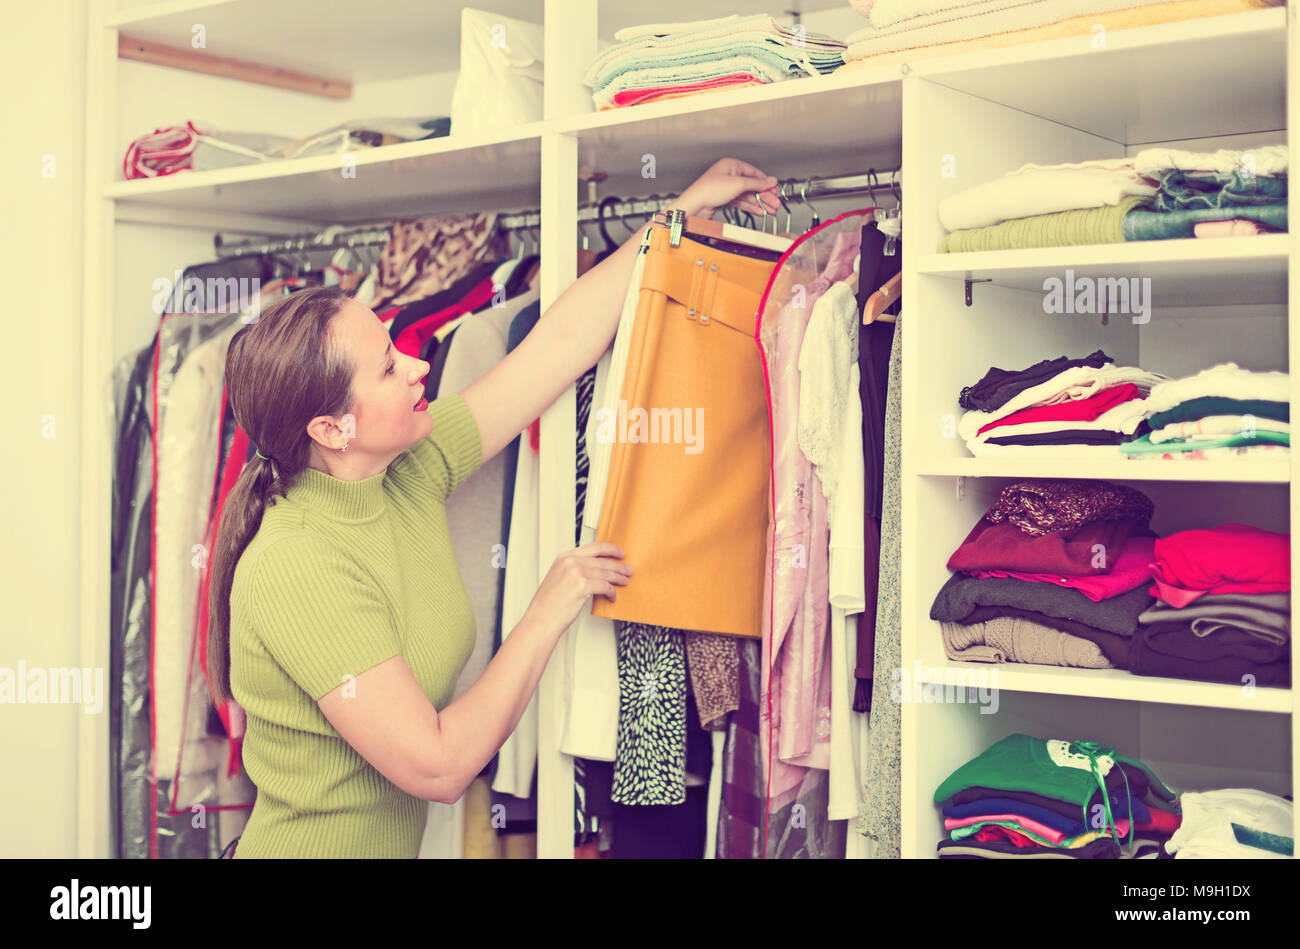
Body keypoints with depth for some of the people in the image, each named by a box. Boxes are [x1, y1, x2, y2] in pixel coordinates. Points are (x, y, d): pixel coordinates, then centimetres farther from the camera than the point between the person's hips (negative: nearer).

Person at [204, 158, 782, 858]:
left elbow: (563, 340, 0)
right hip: (312, 844, -7)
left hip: (394, 841, 8)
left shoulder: (410, 472, -5)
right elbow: (439, 766, -27)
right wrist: (549, 615, -19)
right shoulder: (293, 569, -26)